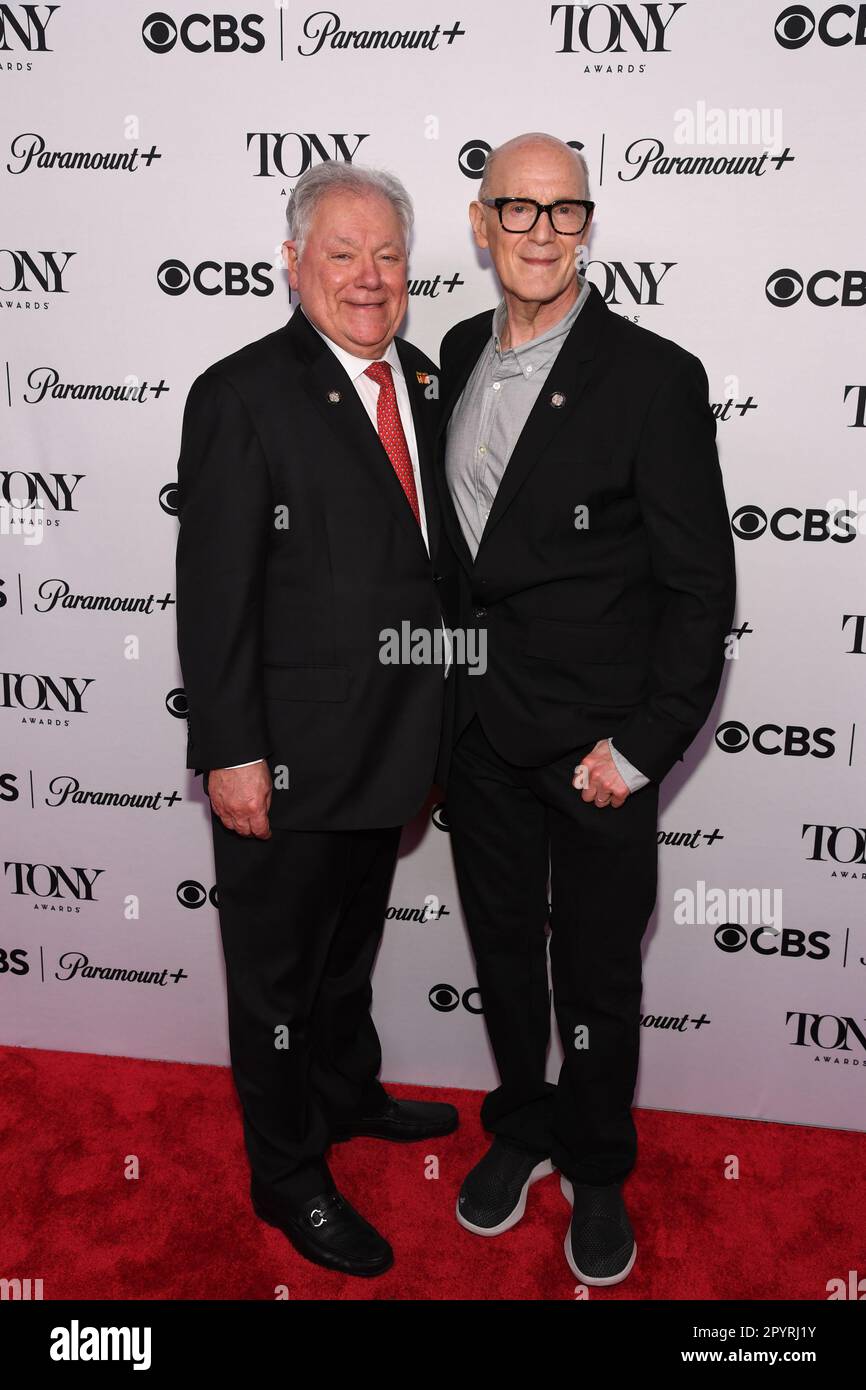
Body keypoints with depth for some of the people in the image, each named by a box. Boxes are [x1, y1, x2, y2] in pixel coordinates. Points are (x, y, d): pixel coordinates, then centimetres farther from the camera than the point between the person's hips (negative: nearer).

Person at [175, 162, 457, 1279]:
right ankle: (288, 1176, 32)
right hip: (287, 759, -7)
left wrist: (433, 719, 11)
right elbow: (214, 594, -17)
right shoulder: (242, 395, -15)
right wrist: (232, 755, -19)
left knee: (351, 943, 27)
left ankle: (349, 1094, 50)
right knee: (277, 968, 12)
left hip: (388, 745, 7)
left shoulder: (421, 382, 7)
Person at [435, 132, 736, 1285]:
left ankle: (596, 1171, 37)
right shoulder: (459, 356, 5)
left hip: (595, 743, -4)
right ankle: (521, 1128, 44)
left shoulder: (654, 378, -12)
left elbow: (700, 585, -12)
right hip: (480, 730, 5)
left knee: (597, 975, 12)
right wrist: (447, 700, 9)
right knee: (503, 950, 20)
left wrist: (641, 746, -15)